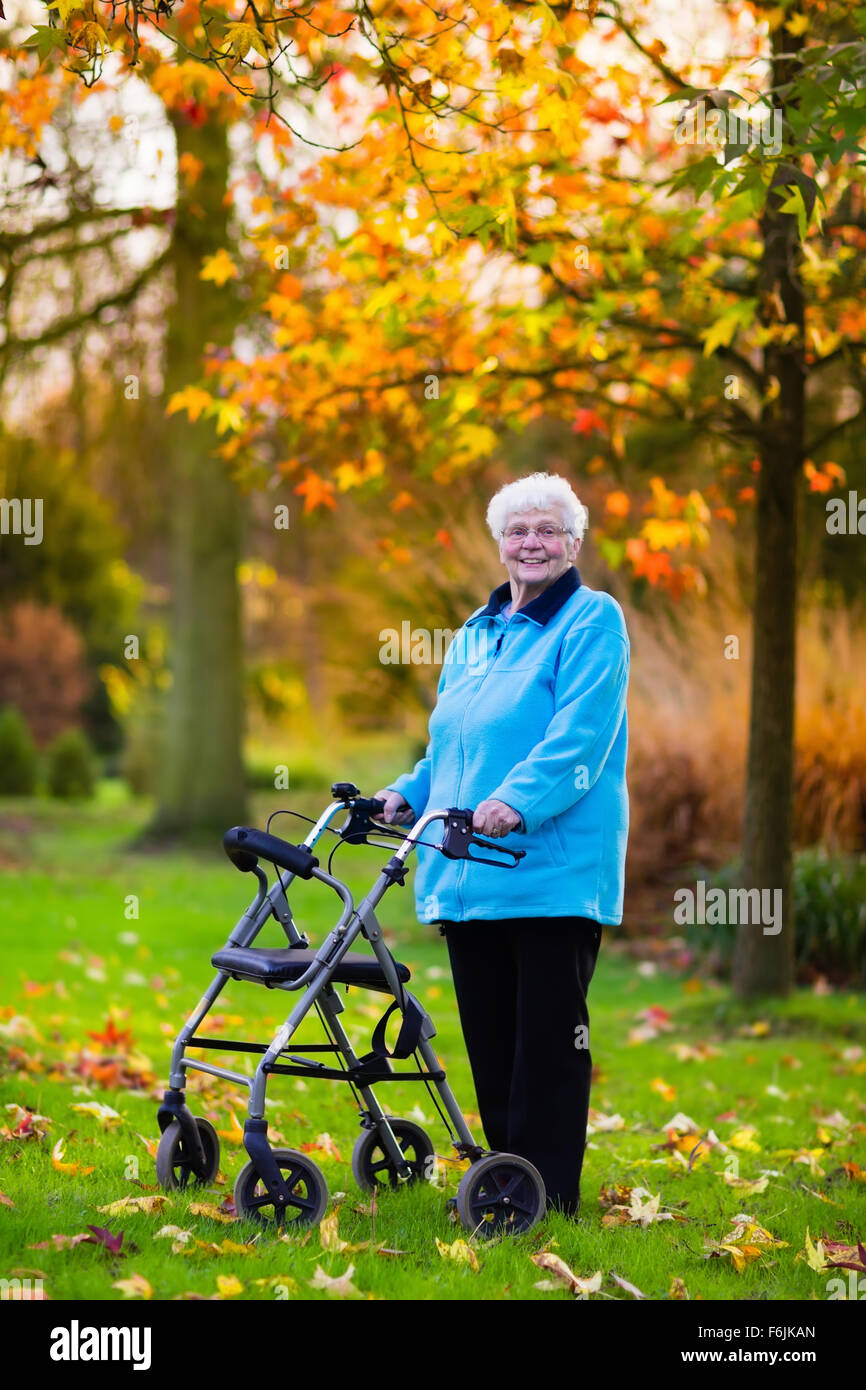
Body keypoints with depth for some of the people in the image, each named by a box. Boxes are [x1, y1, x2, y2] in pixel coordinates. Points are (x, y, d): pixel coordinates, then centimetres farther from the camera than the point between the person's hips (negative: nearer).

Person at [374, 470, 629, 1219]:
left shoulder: (592, 621, -2)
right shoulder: (474, 632, 20)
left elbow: (581, 735, -16)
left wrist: (518, 801, -29)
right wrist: (408, 795, 8)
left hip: (553, 869, -7)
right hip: (470, 873, 7)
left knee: (548, 1032, -5)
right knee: (488, 1033, 9)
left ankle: (549, 1196, 0)